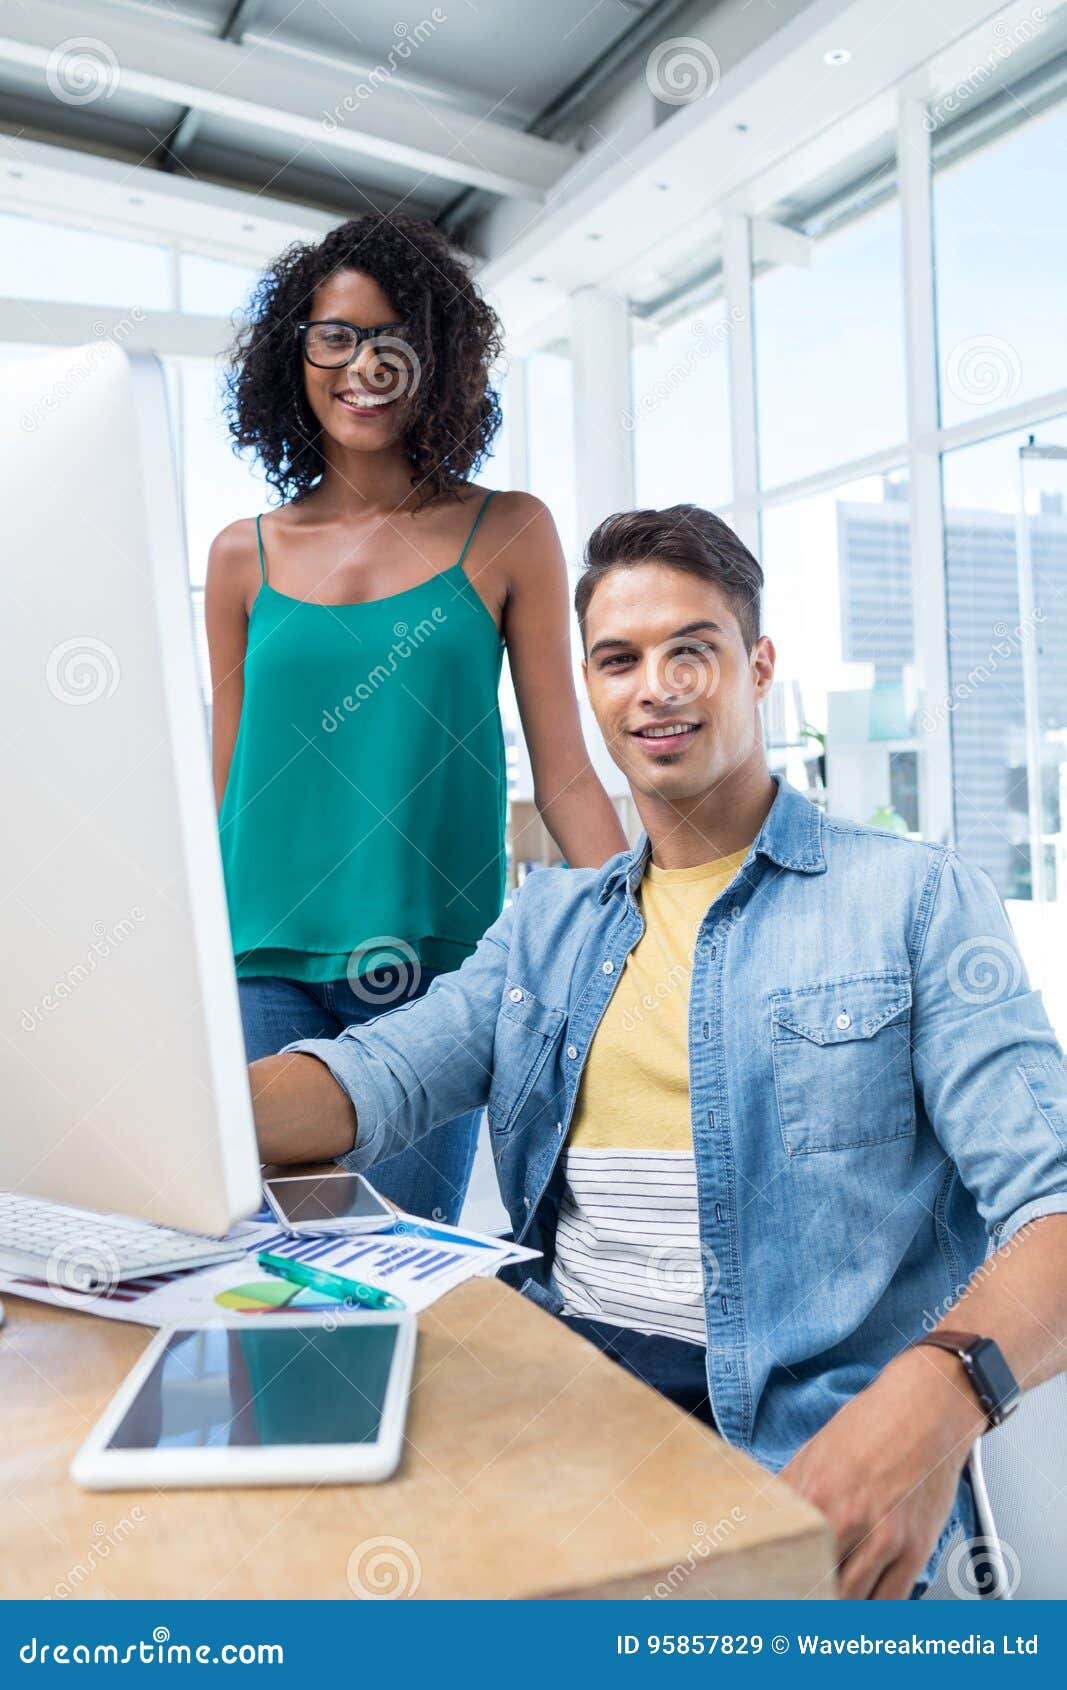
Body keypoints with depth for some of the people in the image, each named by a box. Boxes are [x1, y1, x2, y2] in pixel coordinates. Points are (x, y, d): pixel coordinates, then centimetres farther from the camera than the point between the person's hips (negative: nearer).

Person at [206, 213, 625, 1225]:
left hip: (436, 963, -1)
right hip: (264, 962, 2)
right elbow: (221, 784, 12)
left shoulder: (507, 535, 3)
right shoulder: (244, 556, 8)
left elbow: (565, 779, 2)